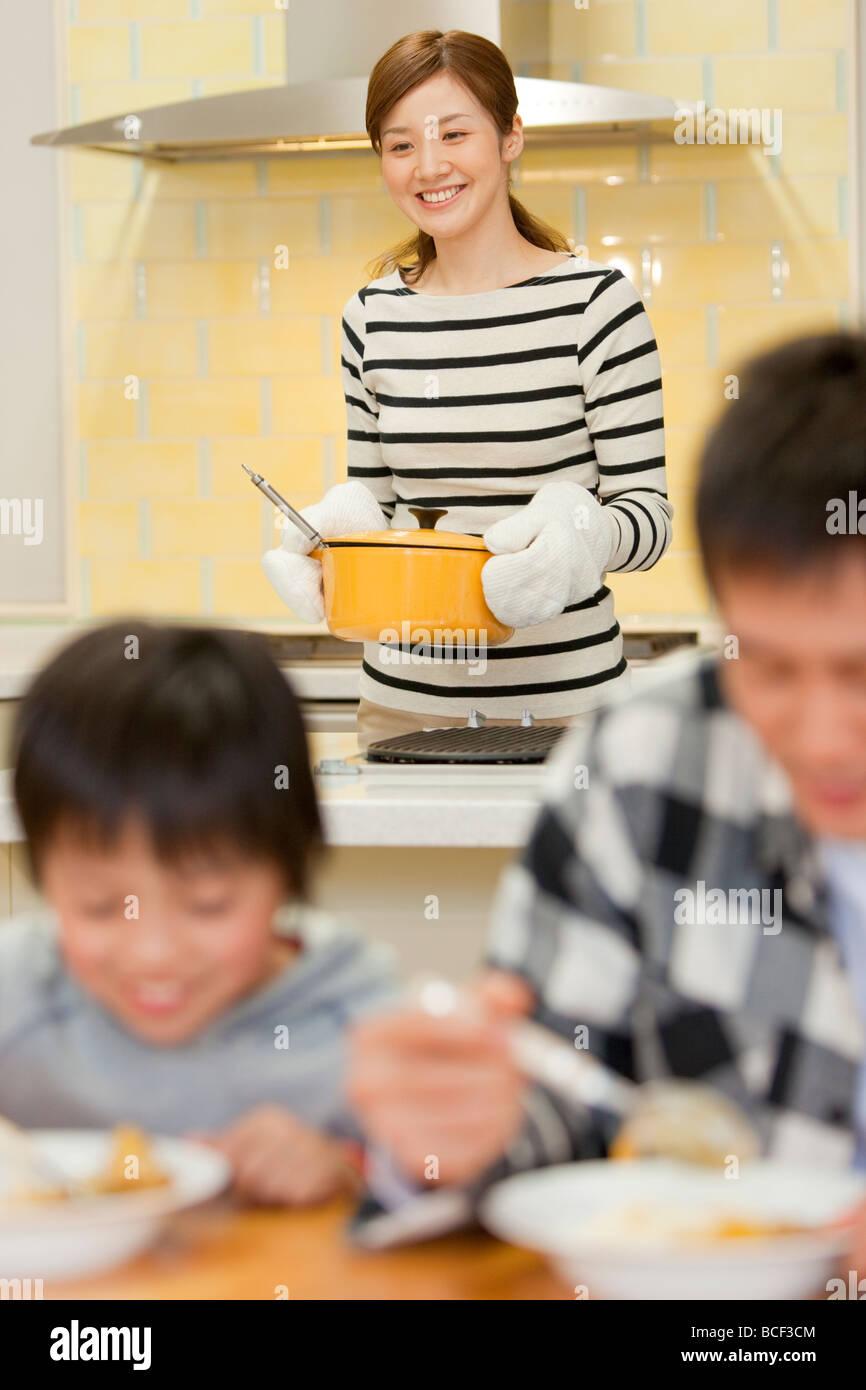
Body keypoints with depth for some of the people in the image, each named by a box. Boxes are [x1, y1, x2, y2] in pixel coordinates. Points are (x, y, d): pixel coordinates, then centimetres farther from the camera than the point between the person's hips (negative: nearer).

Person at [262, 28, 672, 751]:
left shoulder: (595, 302, -7)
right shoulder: (372, 318, 5)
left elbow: (648, 508, -7)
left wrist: (576, 535, -27)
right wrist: (332, 532, -7)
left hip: (561, 701, -3)